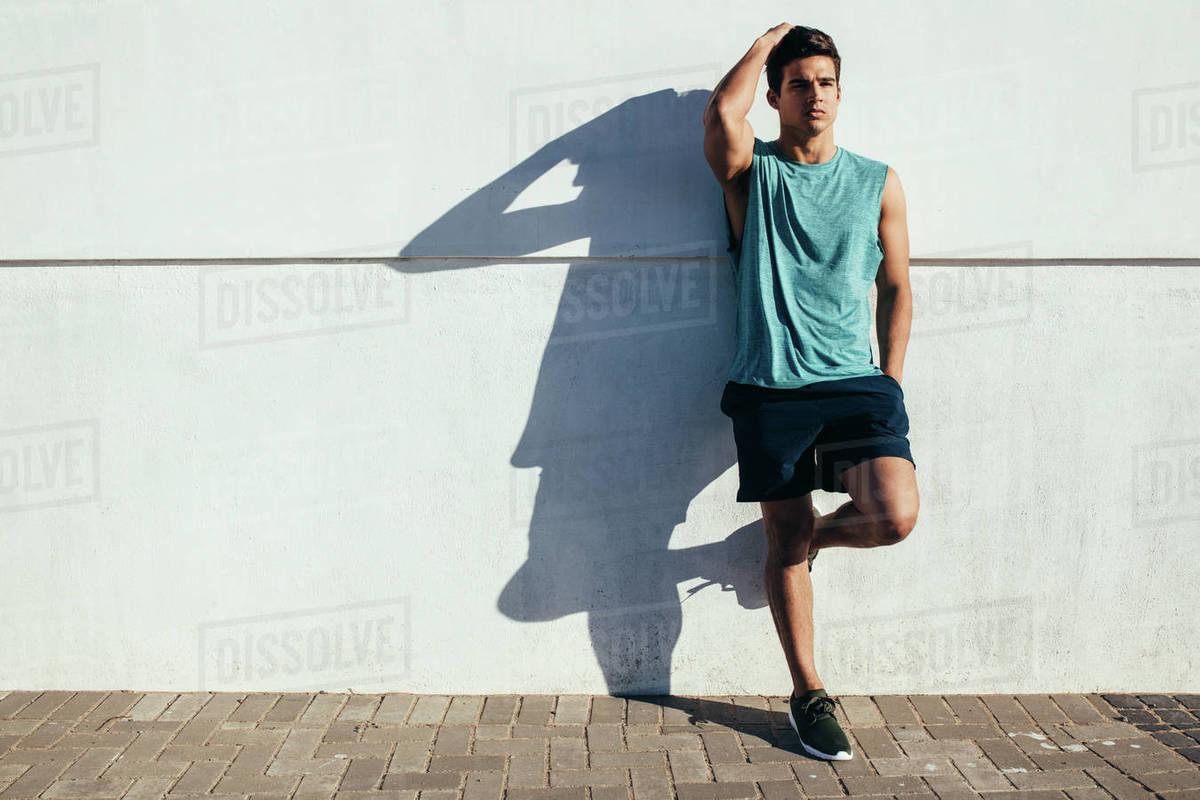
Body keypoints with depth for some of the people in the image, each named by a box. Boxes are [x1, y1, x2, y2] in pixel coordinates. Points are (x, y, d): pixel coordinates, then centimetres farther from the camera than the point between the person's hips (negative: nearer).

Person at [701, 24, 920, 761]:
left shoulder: (878, 183, 12)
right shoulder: (753, 171, 6)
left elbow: (896, 287, 15)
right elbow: (722, 113, -17)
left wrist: (890, 383, 6)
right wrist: (769, 40, 0)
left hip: (857, 382, 1)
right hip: (772, 388, -1)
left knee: (896, 515, -18)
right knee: (785, 543, 3)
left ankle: (814, 535, 18)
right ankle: (809, 695, 20)